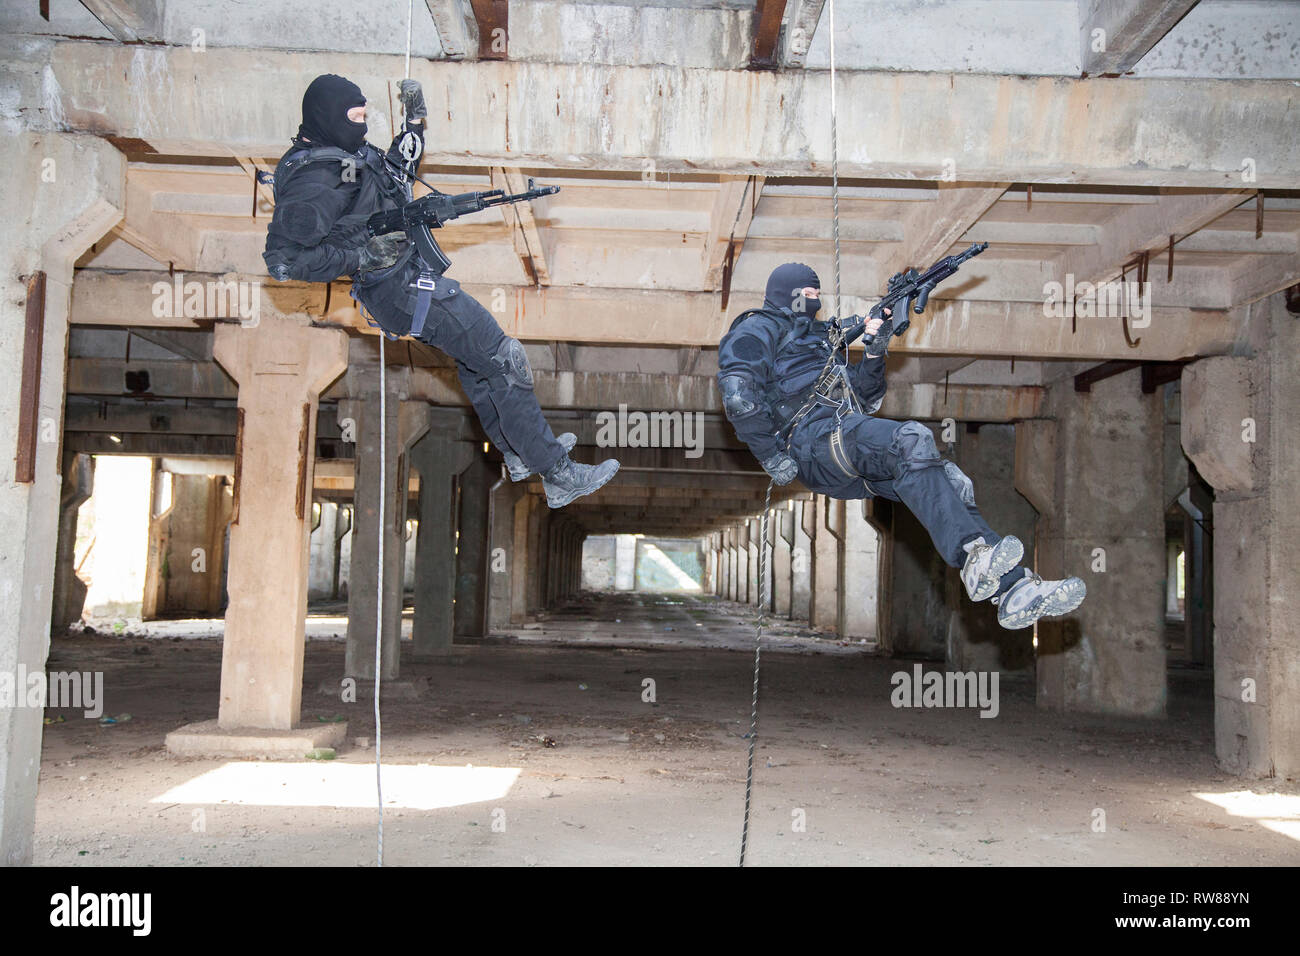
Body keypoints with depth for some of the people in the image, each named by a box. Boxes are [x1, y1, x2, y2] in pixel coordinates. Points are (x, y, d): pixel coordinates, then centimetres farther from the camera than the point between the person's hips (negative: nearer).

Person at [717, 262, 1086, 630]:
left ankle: (1017, 589, -25)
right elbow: (738, 395, -9)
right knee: (912, 438, -33)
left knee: (952, 482, -13)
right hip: (813, 437, -8)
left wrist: (873, 355, 15)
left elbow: (864, 400, 32)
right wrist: (774, 458, -14)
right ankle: (975, 558, -44)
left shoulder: (820, 335, 36)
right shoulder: (759, 329, 10)